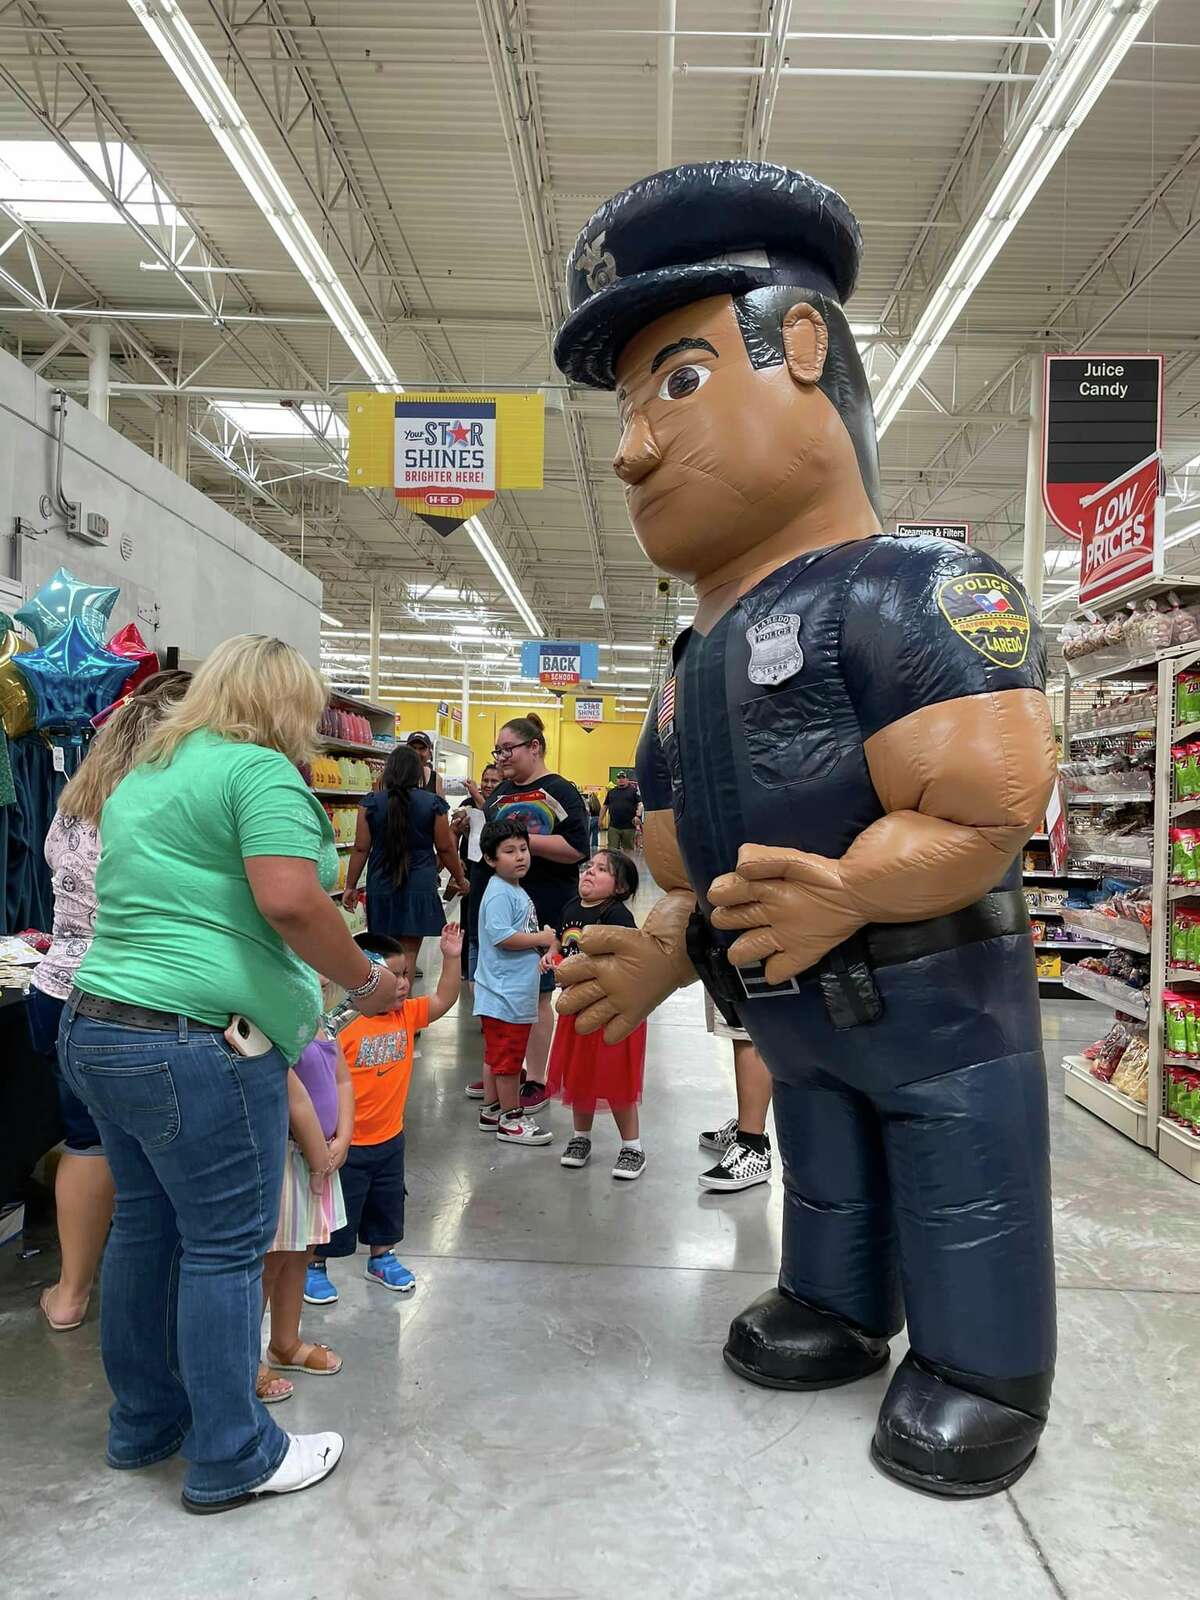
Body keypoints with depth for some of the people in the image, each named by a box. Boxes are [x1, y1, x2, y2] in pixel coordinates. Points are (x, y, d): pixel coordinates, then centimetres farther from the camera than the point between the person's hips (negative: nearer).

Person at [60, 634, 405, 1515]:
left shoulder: (141, 776, 18)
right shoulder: (259, 768, -11)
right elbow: (290, 902, -24)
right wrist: (366, 981, -10)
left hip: (98, 1028, 10)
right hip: (195, 1046, -9)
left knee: (145, 1228, 20)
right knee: (225, 1245, 3)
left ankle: (144, 1424, 36)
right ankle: (233, 1460, 18)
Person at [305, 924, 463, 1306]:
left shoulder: (406, 1015, -2)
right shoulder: (340, 1025, -23)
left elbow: (443, 1000, -2)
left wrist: (451, 957, -13)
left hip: (390, 1139, 6)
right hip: (346, 1145, -6)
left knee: (386, 1207, 23)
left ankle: (381, 1259, 44)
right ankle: (314, 1267, 32)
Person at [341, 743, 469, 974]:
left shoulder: (371, 803, -2)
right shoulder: (433, 804, -4)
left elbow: (361, 848, -2)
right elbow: (445, 848, 0)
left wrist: (350, 886, 8)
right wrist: (460, 879, 14)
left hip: (381, 887, 2)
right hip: (419, 887, -2)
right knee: (408, 953, 1)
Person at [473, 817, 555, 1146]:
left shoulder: (516, 890, 14)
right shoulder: (499, 893, -18)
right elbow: (502, 936, -26)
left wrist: (537, 954, 3)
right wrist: (542, 939, -14)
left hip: (516, 992, 10)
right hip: (504, 993, -10)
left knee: (495, 1054, 19)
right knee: (508, 1058, 1)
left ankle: (491, 1110, 29)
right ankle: (511, 1118, 12)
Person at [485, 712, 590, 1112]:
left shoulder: (560, 792, -7)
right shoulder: (502, 793, 14)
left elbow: (576, 848, -17)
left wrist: (524, 838, -20)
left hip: (544, 909, -7)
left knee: (535, 994, 1)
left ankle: (536, 1081, 12)